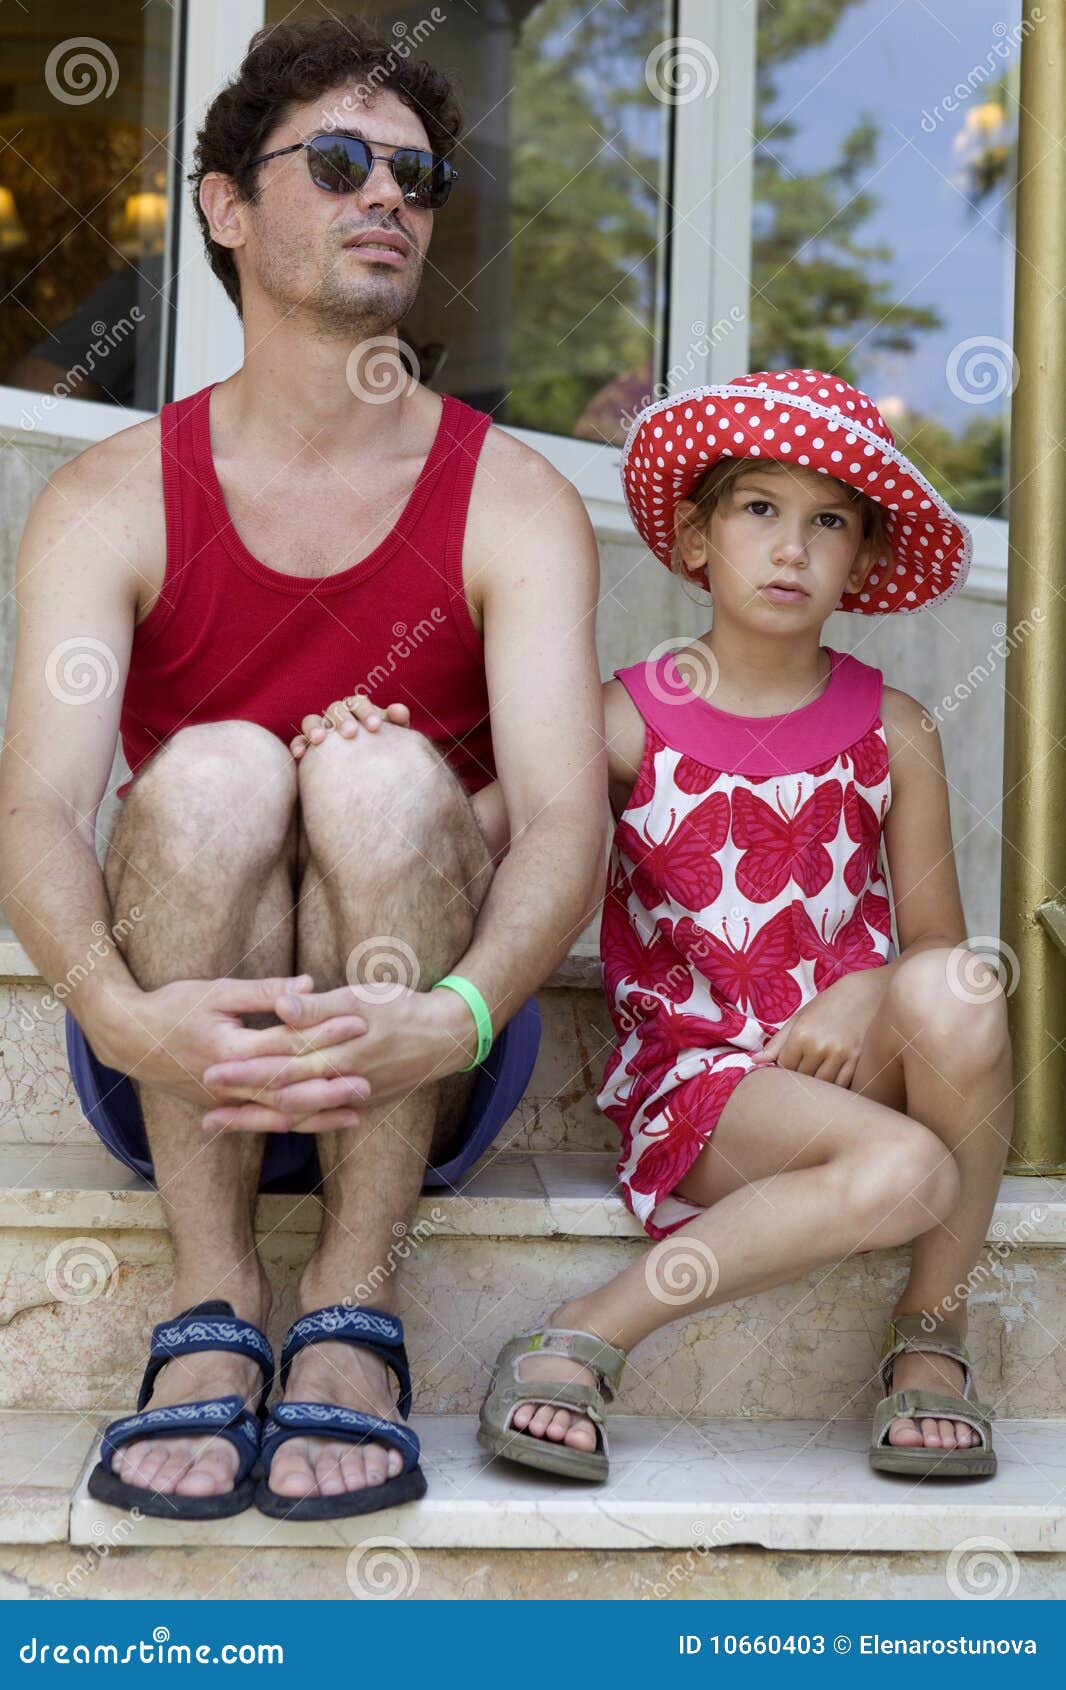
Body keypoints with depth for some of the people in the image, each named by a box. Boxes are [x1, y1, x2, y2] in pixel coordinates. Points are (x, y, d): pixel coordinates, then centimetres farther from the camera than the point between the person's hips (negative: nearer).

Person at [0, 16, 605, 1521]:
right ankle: (213, 1310, -23)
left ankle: (354, 1309, -24)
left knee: (387, 770, -27)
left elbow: (565, 821, -17)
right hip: (175, 1063, 0)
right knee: (214, 771, -27)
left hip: (421, 1069, 0)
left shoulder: (514, 505, -3)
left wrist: (448, 1020, -39)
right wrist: (125, 1014, -39)